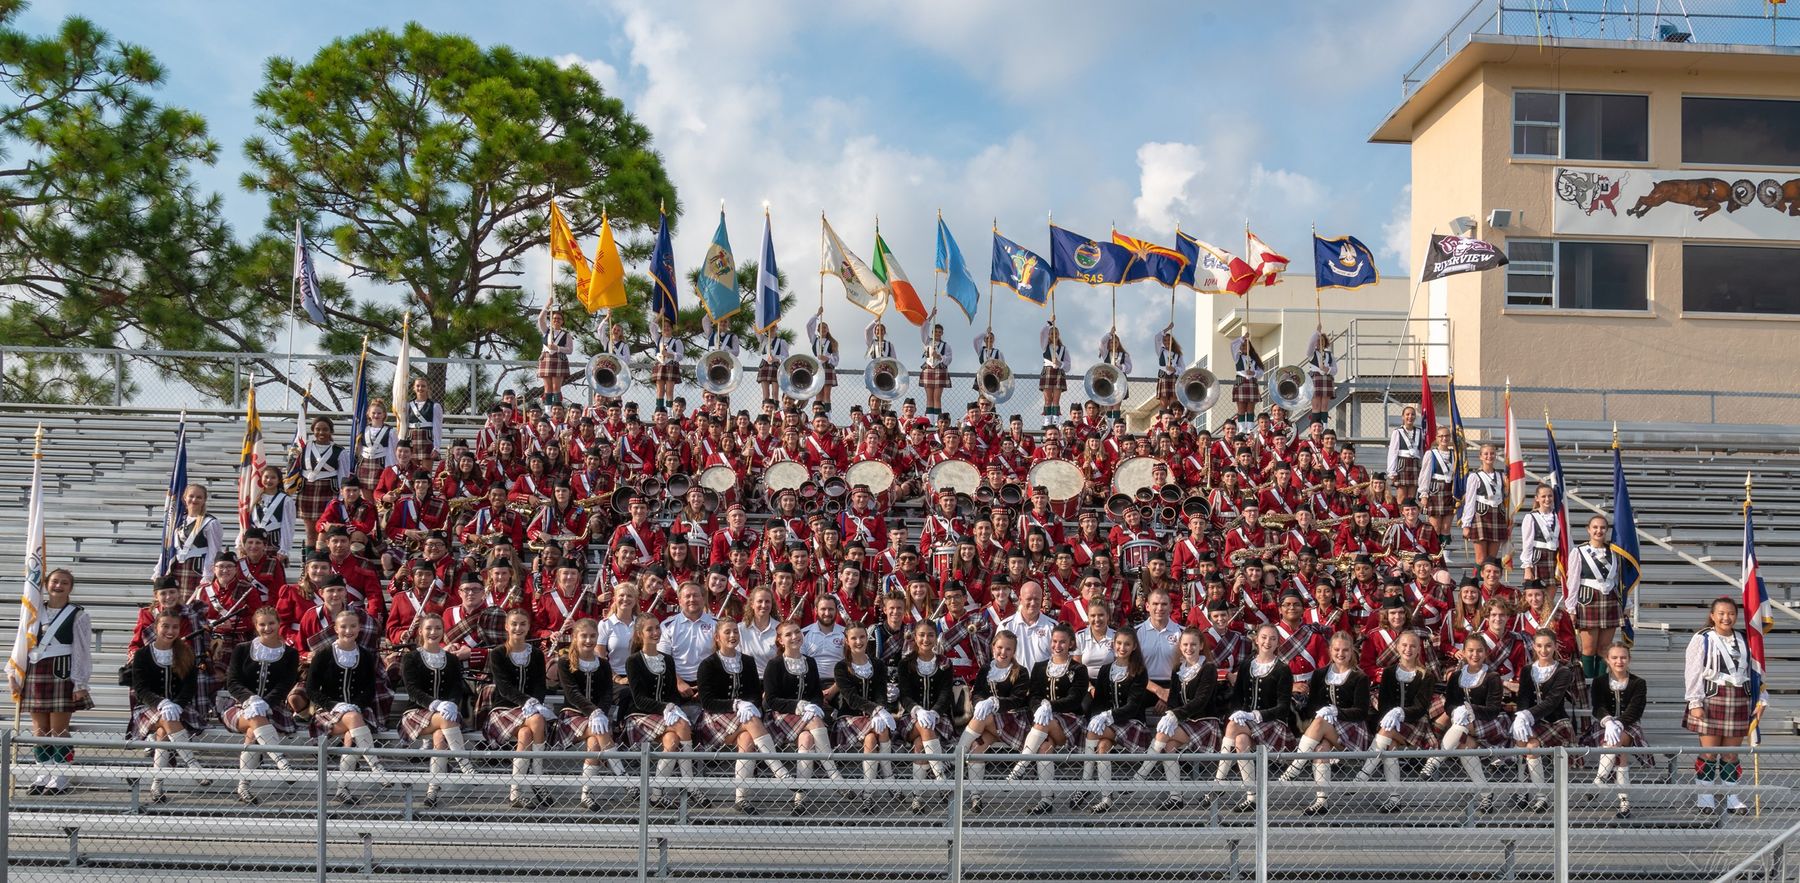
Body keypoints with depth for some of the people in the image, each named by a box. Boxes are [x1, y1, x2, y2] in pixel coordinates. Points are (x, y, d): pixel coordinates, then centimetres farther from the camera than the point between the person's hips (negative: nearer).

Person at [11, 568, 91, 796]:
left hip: (61, 674, -5)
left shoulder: (77, 615, 0)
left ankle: (60, 779, 1)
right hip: (34, 674, 5)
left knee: (58, 730, -4)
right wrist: (12, 672, 4)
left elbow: (83, 650, -3)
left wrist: (80, 683, -9)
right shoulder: (35, 612, 13)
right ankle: (43, 776, 14)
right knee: (39, 729, 6)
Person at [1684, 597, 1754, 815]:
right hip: (1711, 699, -4)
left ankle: (1732, 797, 15)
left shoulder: (1742, 640, 11)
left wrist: (1754, 701, 13)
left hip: (1738, 700, 4)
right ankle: (1705, 797, 6)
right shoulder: (1702, 639, -3)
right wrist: (1695, 703, -11)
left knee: (1732, 753, 8)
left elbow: (1750, 671, 16)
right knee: (1709, 752, -2)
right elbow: (1693, 672, -5)